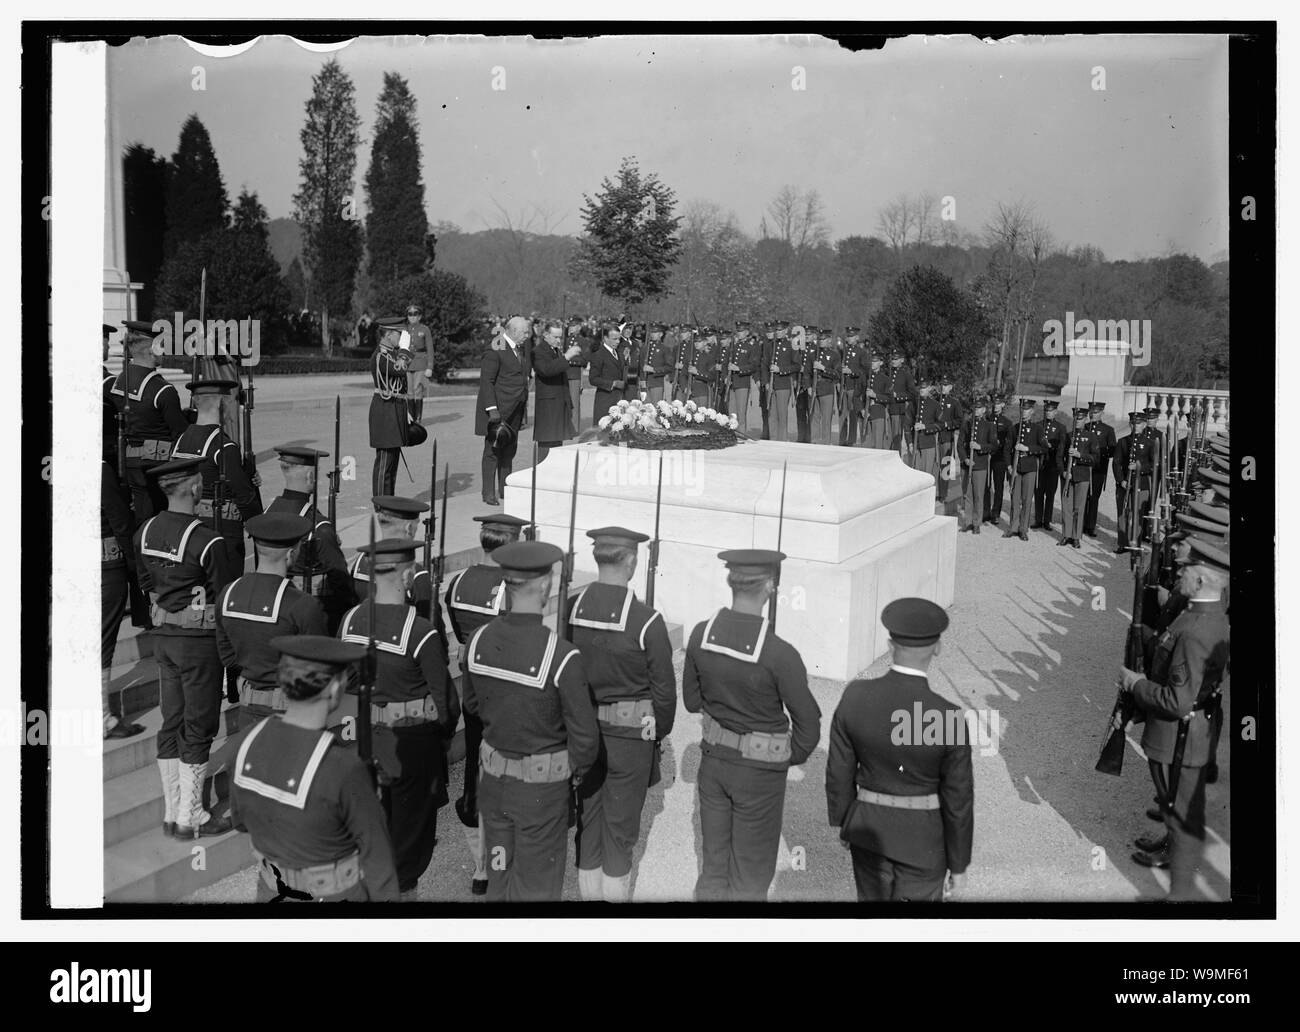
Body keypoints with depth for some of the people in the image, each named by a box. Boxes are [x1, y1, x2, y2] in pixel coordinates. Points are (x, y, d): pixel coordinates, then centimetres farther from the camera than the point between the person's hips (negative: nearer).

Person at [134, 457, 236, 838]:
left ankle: (172, 813, 22)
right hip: (199, 639, -7)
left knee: (171, 723, 14)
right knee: (198, 727, 3)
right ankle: (190, 817, 11)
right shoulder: (206, 542, -21)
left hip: (162, 636, 7)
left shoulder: (145, 533, 2)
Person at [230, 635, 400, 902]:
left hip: (274, 890, 5)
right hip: (336, 895, -5)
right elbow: (376, 850, -21)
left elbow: (240, 811, 3)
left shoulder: (253, 739, -15)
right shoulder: (344, 771, -34)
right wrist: (387, 897, -6)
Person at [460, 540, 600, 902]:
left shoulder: (479, 641, -10)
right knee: (536, 886, 13)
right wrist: (577, 770, 0)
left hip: (493, 775, 5)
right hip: (542, 786, -5)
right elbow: (585, 735, -20)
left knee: (498, 875, 23)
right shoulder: (562, 656, -27)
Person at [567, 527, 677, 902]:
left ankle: (589, 889, 30)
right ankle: (615, 891, 23)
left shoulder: (568, 609, -8)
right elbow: (664, 688, -11)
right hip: (631, 732, -4)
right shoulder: (647, 621, -19)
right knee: (621, 820, 11)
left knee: (586, 812, 17)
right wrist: (660, 731, 7)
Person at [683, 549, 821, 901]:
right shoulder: (779, 654, -26)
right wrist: (793, 758, 3)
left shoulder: (701, 634, -11)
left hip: (714, 759, 5)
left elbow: (692, 700, 3)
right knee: (750, 875, 13)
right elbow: (808, 721, -16)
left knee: (713, 865, 20)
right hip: (760, 770, -5)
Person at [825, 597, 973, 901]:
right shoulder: (949, 719, -26)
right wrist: (959, 865, -1)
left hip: (870, 827, 3)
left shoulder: (854, 697, -19)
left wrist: (843, 821, 13)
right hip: (923, 838, -3)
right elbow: (958, 802, -16)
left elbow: (839, 770, -6)